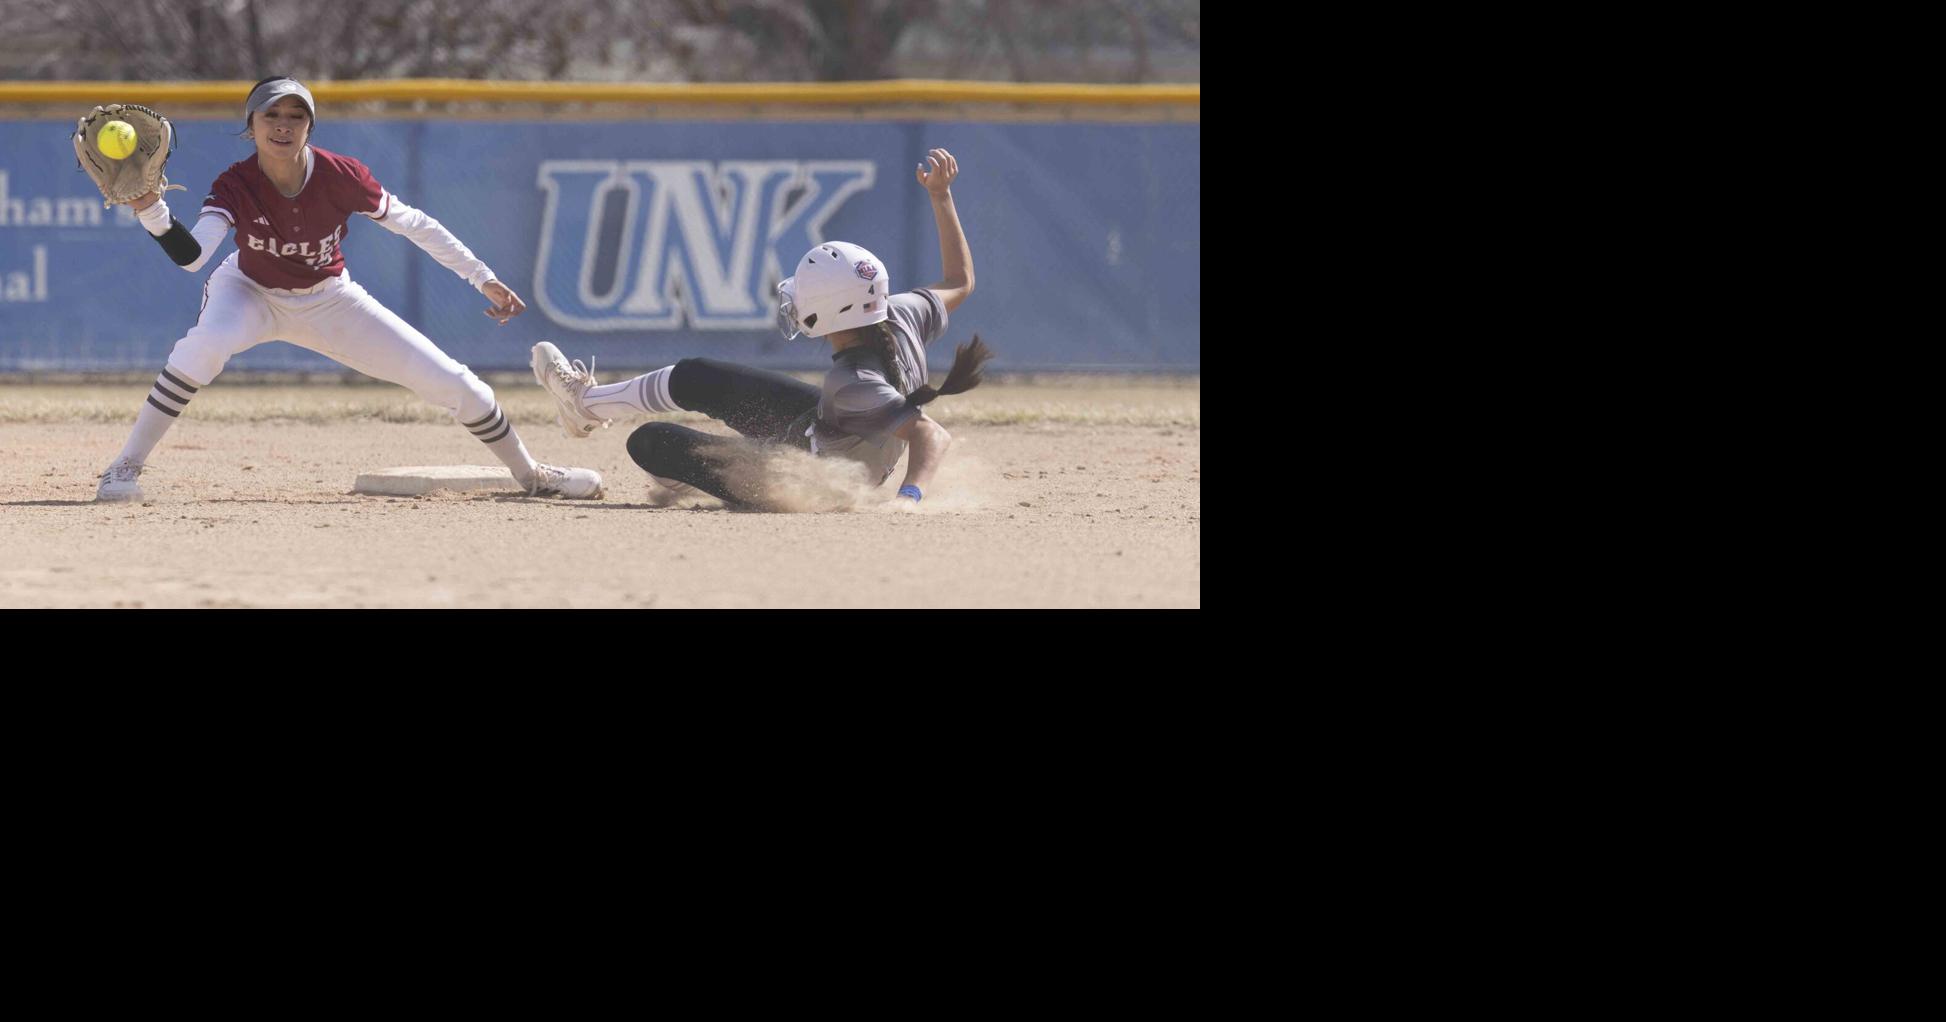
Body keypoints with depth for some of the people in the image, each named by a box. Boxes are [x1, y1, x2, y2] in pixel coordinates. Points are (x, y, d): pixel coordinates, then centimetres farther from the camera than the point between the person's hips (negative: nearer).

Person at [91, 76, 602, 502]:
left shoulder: (340, 177, -26)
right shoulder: (236, 185, -28)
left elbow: (412, 224, -14)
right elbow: (191, 255, -42)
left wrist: (484, 279, -10)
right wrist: (152, 212, -61)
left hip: (327, 301, 2)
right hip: (251, 292, -2)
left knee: (449, 381, -3)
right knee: (206, 343, -38)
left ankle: (530, 473, 21)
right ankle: (126, 468, -29)